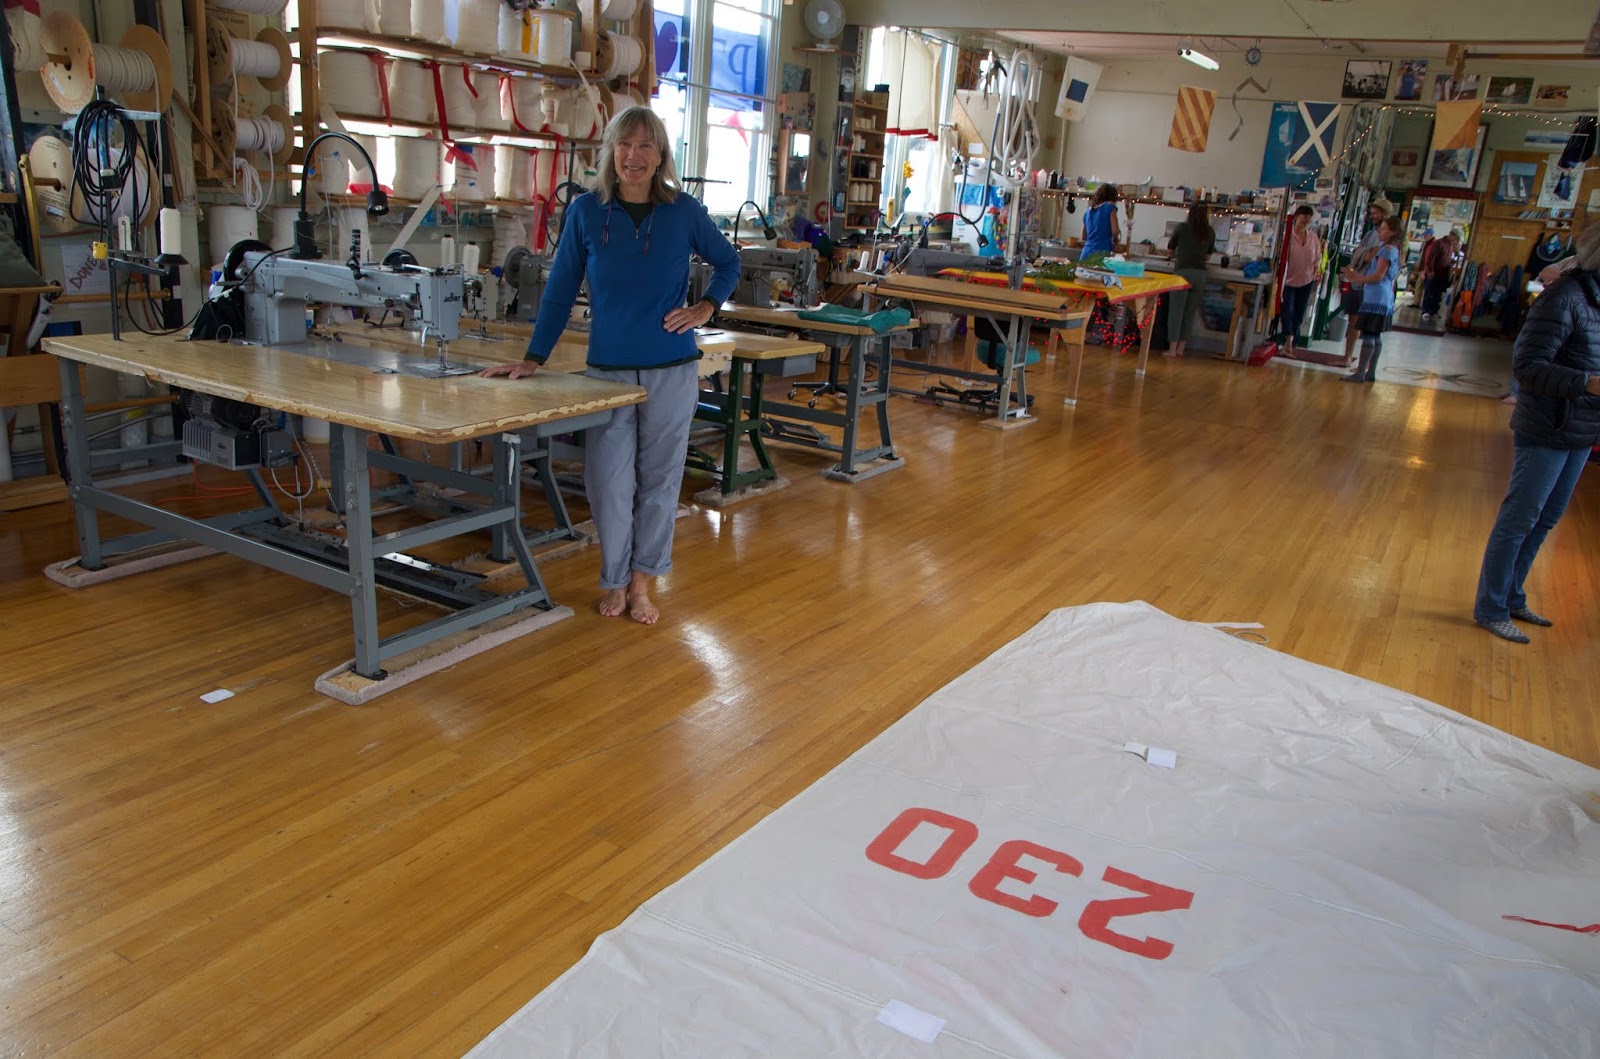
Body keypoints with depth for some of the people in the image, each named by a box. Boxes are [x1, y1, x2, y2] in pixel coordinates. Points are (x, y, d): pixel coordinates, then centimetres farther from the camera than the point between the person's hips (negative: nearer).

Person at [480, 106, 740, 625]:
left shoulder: (684, 211, 0)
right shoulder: (587, 211, -1)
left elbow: (728, 263, 16)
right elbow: (561, 290, 3)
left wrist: (705, 308, 0)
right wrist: (532, 359, 0)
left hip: (671, 372, 1)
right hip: (608, 369, 0)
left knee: (659, 479, 7)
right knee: (609, 481, 0)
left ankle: (641, 582, 23)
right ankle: (614, 581, 21)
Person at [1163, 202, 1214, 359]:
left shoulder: (1183, 228, 1)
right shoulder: (1210, 231, 8)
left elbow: (1170, 248, 15)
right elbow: (1209, 254, 19)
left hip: (1182, 272, -3)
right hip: (1200, 274, 3)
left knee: (1176, 310, -1)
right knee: (1190, 312, 8)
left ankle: (1172, 349, -5)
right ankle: (1181, 348, 11)